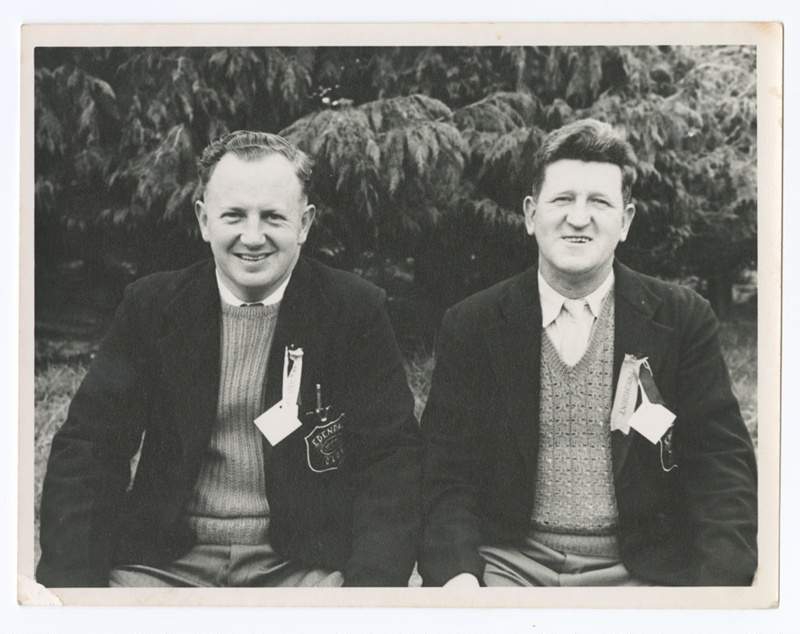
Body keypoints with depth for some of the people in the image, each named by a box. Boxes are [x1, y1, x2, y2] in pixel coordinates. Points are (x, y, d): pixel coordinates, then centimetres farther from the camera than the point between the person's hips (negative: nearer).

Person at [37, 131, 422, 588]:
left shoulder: (358, 310, -1)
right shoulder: (151, 306, 4)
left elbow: (391, 459, -4)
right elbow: (90, 448, 3)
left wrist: (372, 585, -20)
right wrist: (70, 580, -13)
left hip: (303, 564, -1)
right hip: (164, 562, 2)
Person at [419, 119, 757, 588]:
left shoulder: (684, 320, 1)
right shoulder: (471, 326, 2)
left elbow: (722, 469, -1)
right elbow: (450, 475, -1)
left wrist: (719, 583, -19)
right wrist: (458, 576, -20)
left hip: (639, 568, 2)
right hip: (509, 563, -1)